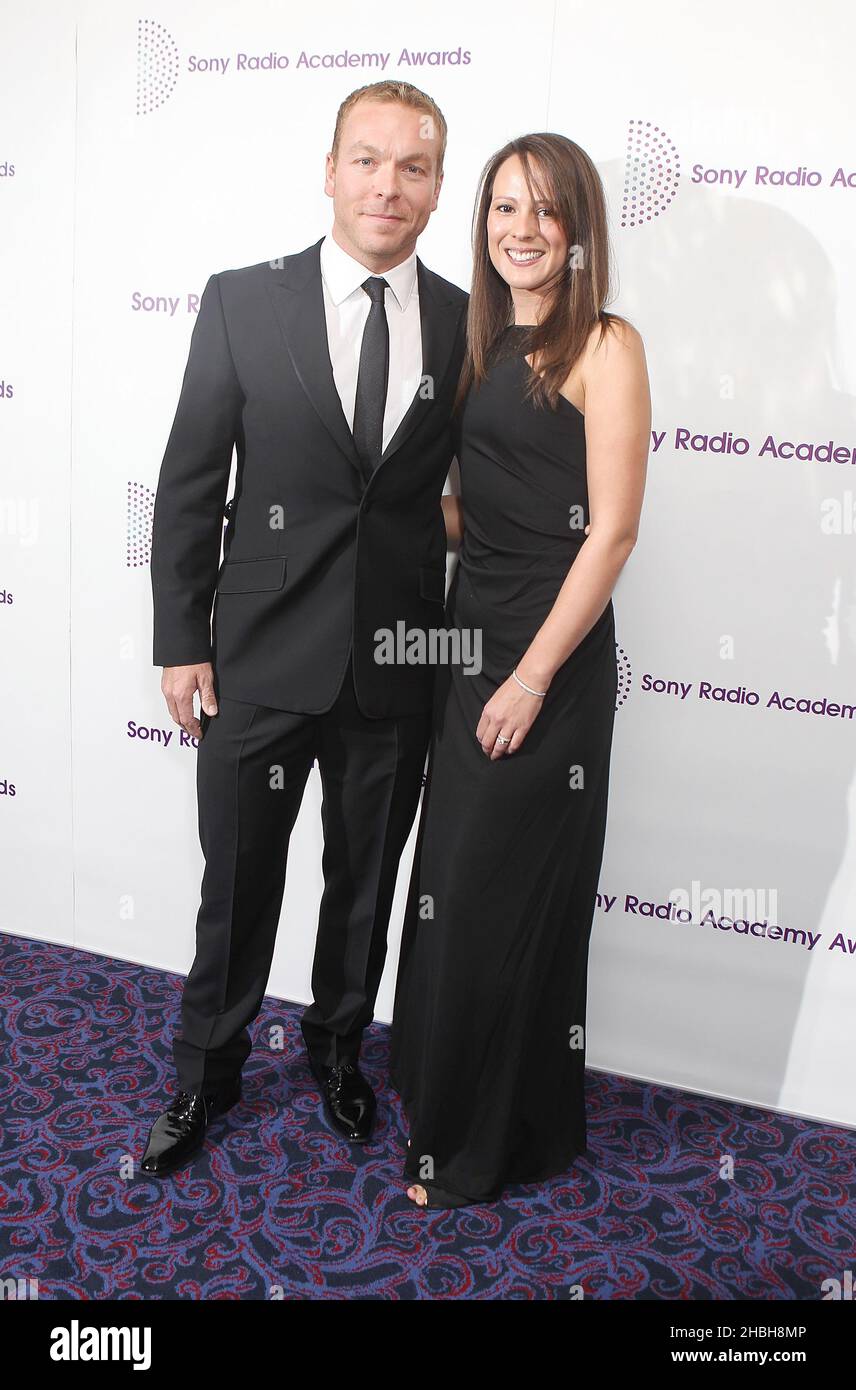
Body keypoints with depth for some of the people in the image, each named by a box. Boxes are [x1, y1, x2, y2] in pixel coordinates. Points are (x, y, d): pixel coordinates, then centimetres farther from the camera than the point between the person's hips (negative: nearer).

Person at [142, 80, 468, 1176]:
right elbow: (189, 485, -1)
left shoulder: (468, 325, 2)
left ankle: (338, 1046, 43)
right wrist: (181, 642, -4)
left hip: (397, 667, 2)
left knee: (364, 882, 18)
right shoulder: (242, 302, -3)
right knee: (237, 883, 12)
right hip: (261, 658, -1)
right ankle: (206, 1074, 36)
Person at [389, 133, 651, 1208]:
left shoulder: (605, 347, -10)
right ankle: (445, 1100, 37)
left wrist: (533, 676, -17)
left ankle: (486, 1143, 25)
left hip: (552, 650, -7)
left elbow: (612, 531, -15)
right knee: (453, 880, 15)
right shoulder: (484, 342, 13)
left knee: (499, 894, 3)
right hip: (471, 632, 7)